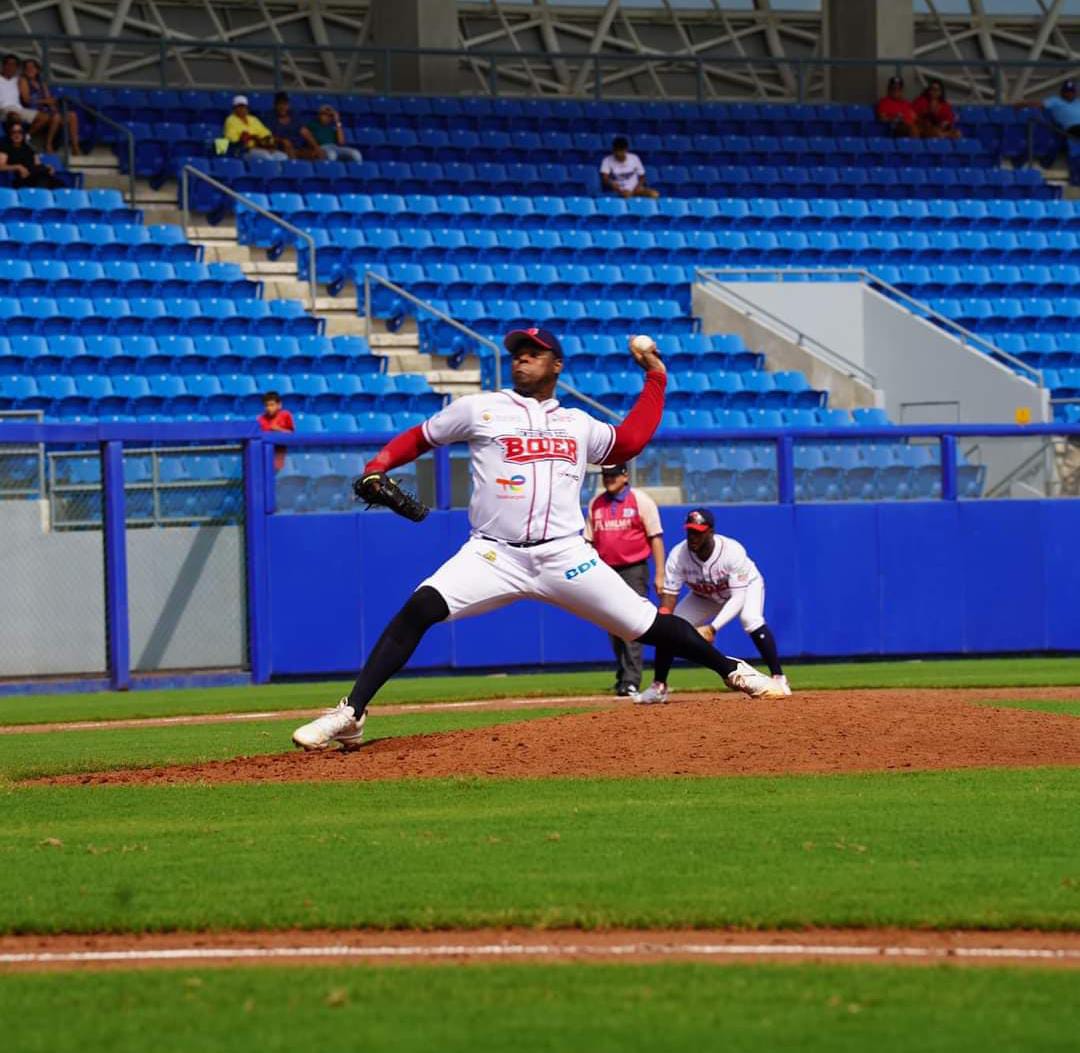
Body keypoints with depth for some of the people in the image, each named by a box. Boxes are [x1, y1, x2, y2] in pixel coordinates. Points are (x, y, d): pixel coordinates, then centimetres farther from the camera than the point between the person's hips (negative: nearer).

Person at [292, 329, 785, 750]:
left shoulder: (578, 425, 18)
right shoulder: (479, 409, 10)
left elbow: (628, 442, 29)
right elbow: (418, 437, 15)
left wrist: (655, 378, 27)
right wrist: (376, 469, -1)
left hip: (564, 558, 2)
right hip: (493, 555, -2)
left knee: (647, 624, -1)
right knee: (421, 606, -26)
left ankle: (734, 670, 22)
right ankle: (349, 716, -27)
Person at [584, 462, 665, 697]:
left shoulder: (641, 501, -2)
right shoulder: (595, 504, 11)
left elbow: (655, 538, -3)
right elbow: (589, 541, 15)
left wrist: (660, 574, -9)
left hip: (633, 571, -5)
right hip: (606, 571, 5)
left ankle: (631, 682, -16)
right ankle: (622, 678, 17)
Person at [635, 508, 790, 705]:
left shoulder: (732, 551, -37)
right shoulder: (678, 555, -29)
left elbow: (738, 598, -37)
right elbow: (669, 596, -27)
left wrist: (712, 628, -47)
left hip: (746, 586, -4)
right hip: (704, 596, 4)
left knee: (751, 620, -33)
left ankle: (778, 678, -24)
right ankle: (658, 687, 8)